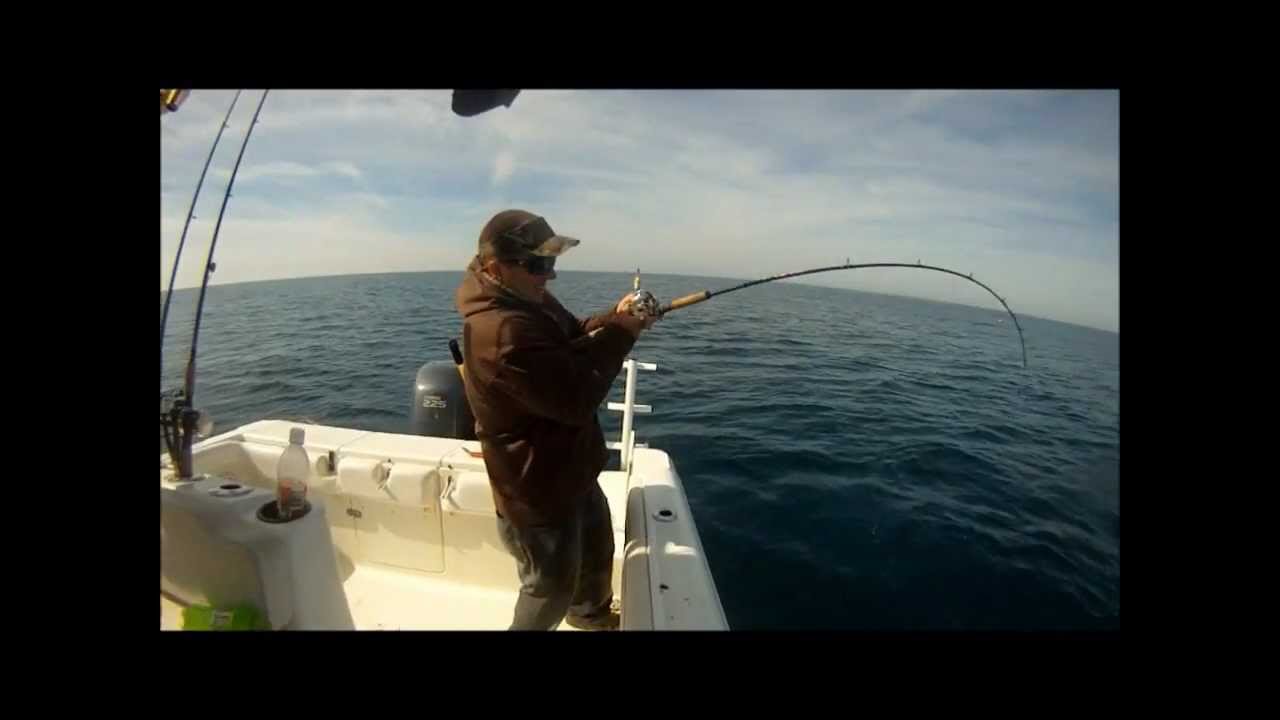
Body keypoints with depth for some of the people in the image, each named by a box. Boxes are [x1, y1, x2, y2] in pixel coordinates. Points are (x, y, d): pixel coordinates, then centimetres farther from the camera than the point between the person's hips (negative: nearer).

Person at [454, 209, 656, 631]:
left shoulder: (531, 301, 0)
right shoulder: (503, 331, -33)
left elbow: (573, 342, 11)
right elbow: (576, 398, -32)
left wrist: (615, 319, -8)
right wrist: (620, 334, -23)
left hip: (571, 471, 10)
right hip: (538, 490, -10)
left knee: (596, 552, 31)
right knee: (552, 587, 15)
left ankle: (591, 616, 60)